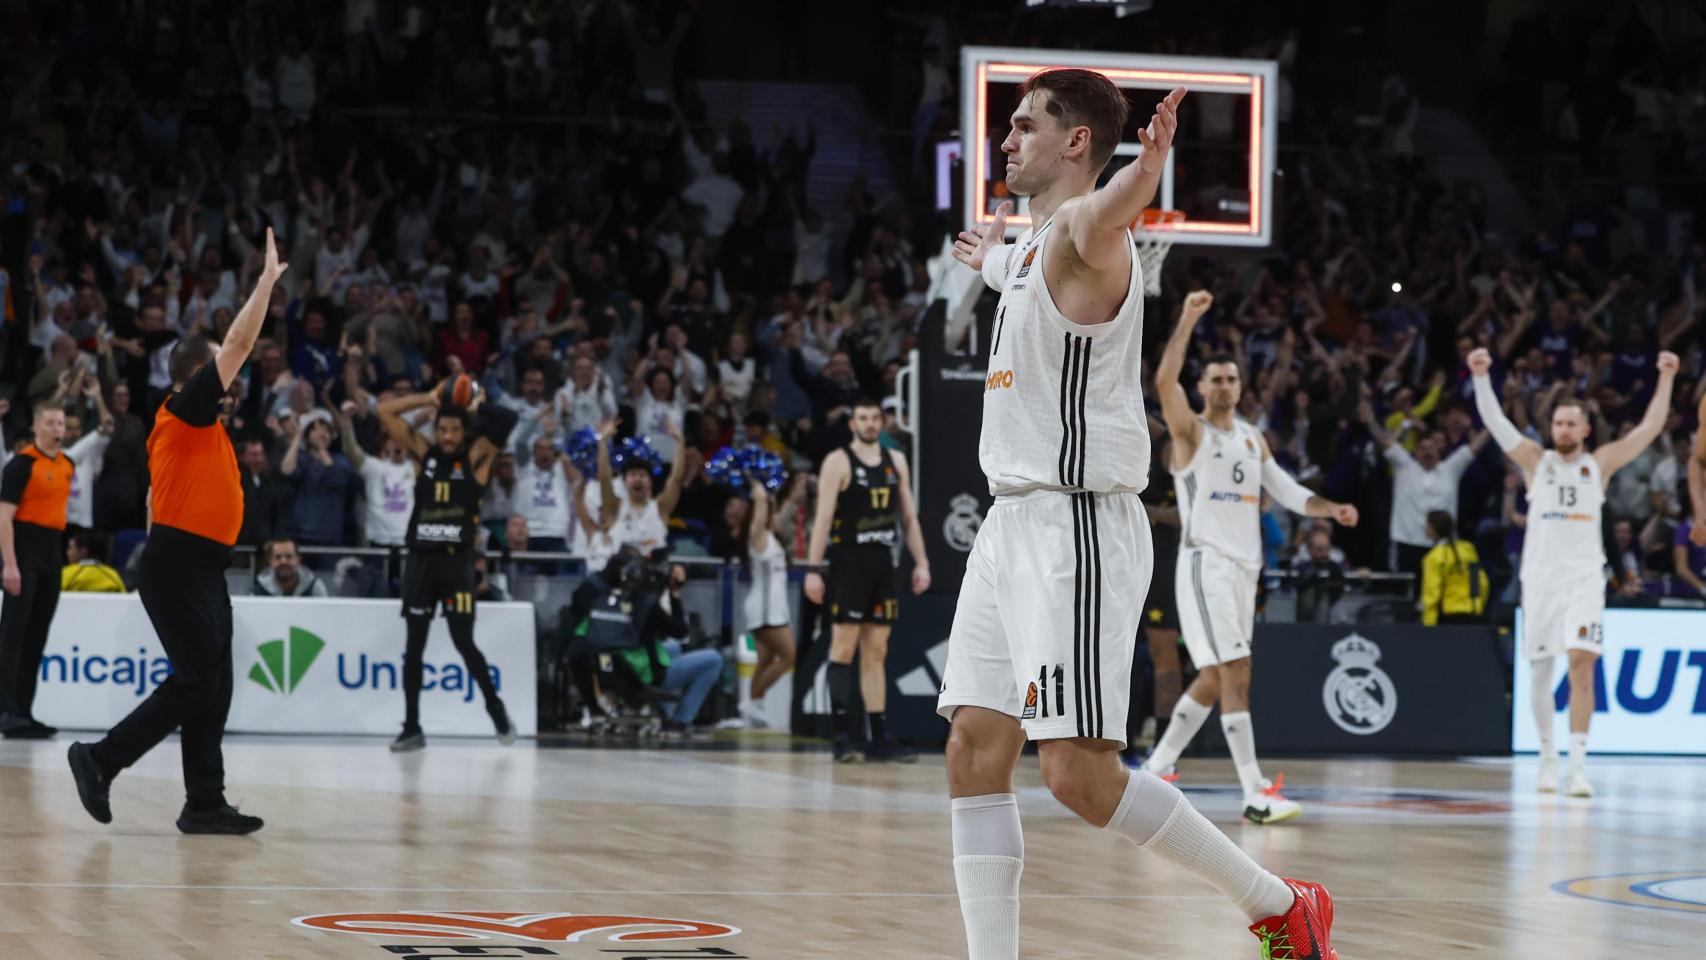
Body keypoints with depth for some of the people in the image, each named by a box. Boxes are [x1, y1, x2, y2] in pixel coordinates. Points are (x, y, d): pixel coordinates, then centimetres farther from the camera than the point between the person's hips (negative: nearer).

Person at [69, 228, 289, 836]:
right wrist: (268, 279, -6)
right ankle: (101, 760, -4)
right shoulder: (186, 409, -7)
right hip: (179, 565, -9)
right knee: (195, 683, -11)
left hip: (203, 569, 9)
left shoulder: (198, 424, 19)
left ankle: (205, 804, 5)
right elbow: (239, 345, -11)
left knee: (212, 688, 5)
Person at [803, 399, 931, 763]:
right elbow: (823, 517, -10)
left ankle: (880, 737, 7)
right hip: (848, 561, -6)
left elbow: (909, 515, 16)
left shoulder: (896, 461, 13)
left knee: (876, 651, 6)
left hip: (882, 562, 6)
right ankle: (843, 735, -7)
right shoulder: (838, 462, -4)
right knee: (844, 647, -6)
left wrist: (921, 561, 7)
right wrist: (813, 568, -16)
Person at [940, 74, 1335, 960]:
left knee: (1080, 773, -12)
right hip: (1012, 522, 10)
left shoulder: (1081, 232, -13)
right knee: (974, 755, 3)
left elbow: (1098, 223, -40)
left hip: (1077, 528, -10)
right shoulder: (1033, 245, 17)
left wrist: (1142, 171, -63)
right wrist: (991, 257, 66)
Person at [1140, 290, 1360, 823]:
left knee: (1214, 678, 13)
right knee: (1236, 673, -15)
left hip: (1244, 568, 8)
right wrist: (1188, 320, -25)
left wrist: (1332, 509, -2)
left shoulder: (1253, 438, 16)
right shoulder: (1189, 431, -4)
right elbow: (1164, 380, -21)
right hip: (1206, 564, -8)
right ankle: (1256, 794, -18)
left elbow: (1287, 490, 15)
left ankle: (1158, 766, 27)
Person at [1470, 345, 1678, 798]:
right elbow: (1494, 421, -3)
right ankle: (1547, 755, 24)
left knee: (1581, 664, -15)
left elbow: (1651, 428, 5)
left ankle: (1578, 764, -17)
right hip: (1541, 577, 1)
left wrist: (1665, 378, -2)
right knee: (1539, 671, 6)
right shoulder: (1535, 460, 6)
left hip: (1585, 578, -1)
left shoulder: (1600, 463, 8)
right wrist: (1481, 376, -16)